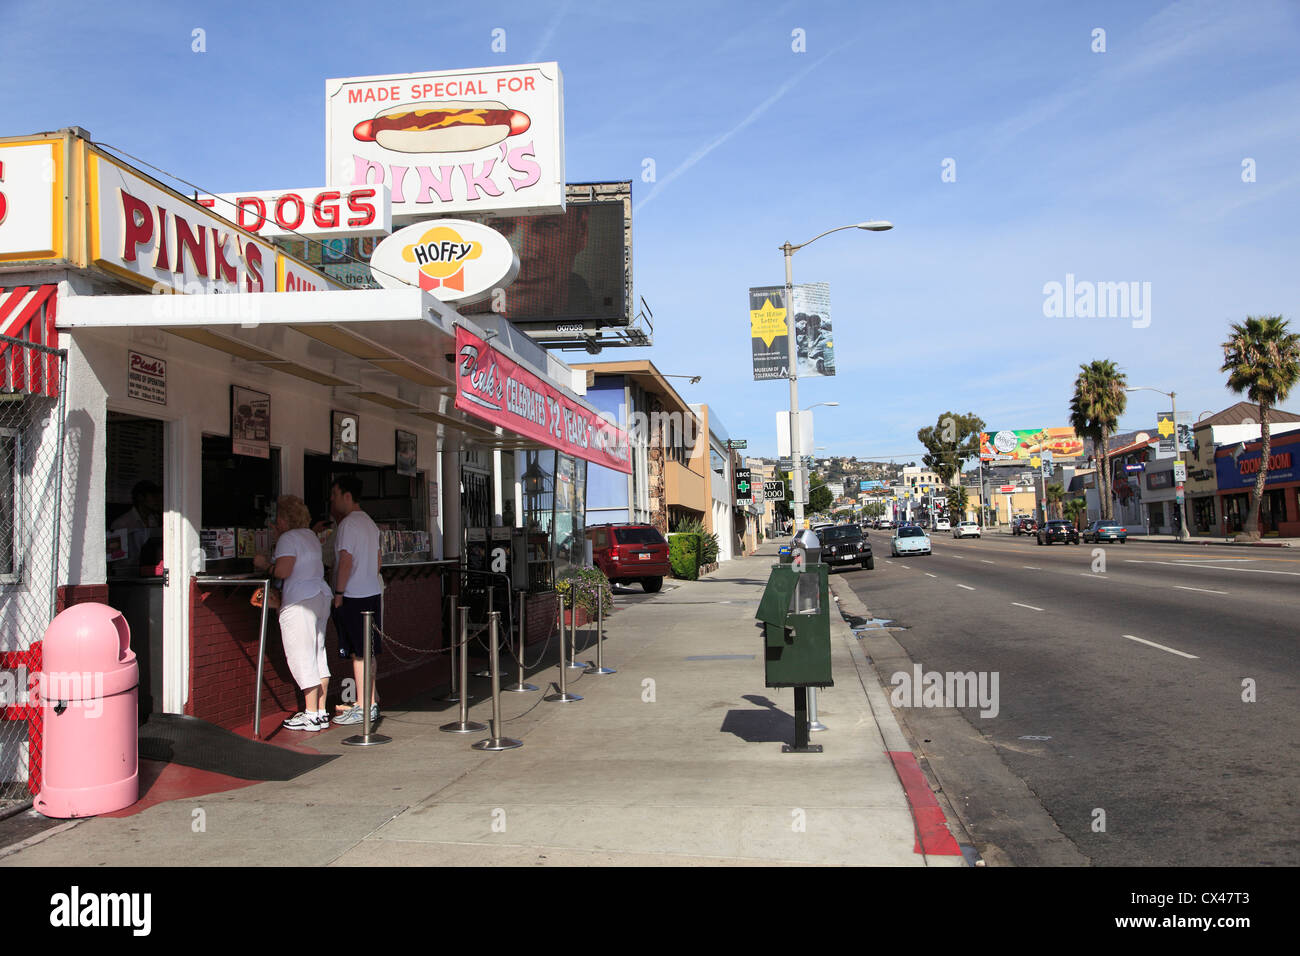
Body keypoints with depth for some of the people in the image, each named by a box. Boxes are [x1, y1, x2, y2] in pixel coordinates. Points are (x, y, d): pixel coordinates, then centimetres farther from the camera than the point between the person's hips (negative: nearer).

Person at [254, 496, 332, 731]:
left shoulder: (288, 538, -9)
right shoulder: (311, 536, 18)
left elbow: (283, 570, -20)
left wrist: (264, 564, -1)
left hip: (300, 602, -9)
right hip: (321, 596, 9)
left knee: (302, 658, -5)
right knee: (318, 656, 11)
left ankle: (311, 715, -3)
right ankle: (321, 712, 15)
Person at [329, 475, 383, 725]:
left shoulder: (348, 524, -13)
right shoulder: (369, 523, 17)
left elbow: (346, 560, -19)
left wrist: (338, 593, -15)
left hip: (354, 596, -9)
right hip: (372, 592, 9)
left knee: (359, 652, -5)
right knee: (366, 651, 15)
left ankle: (366, 707, -2)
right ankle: (370, 698, 22)